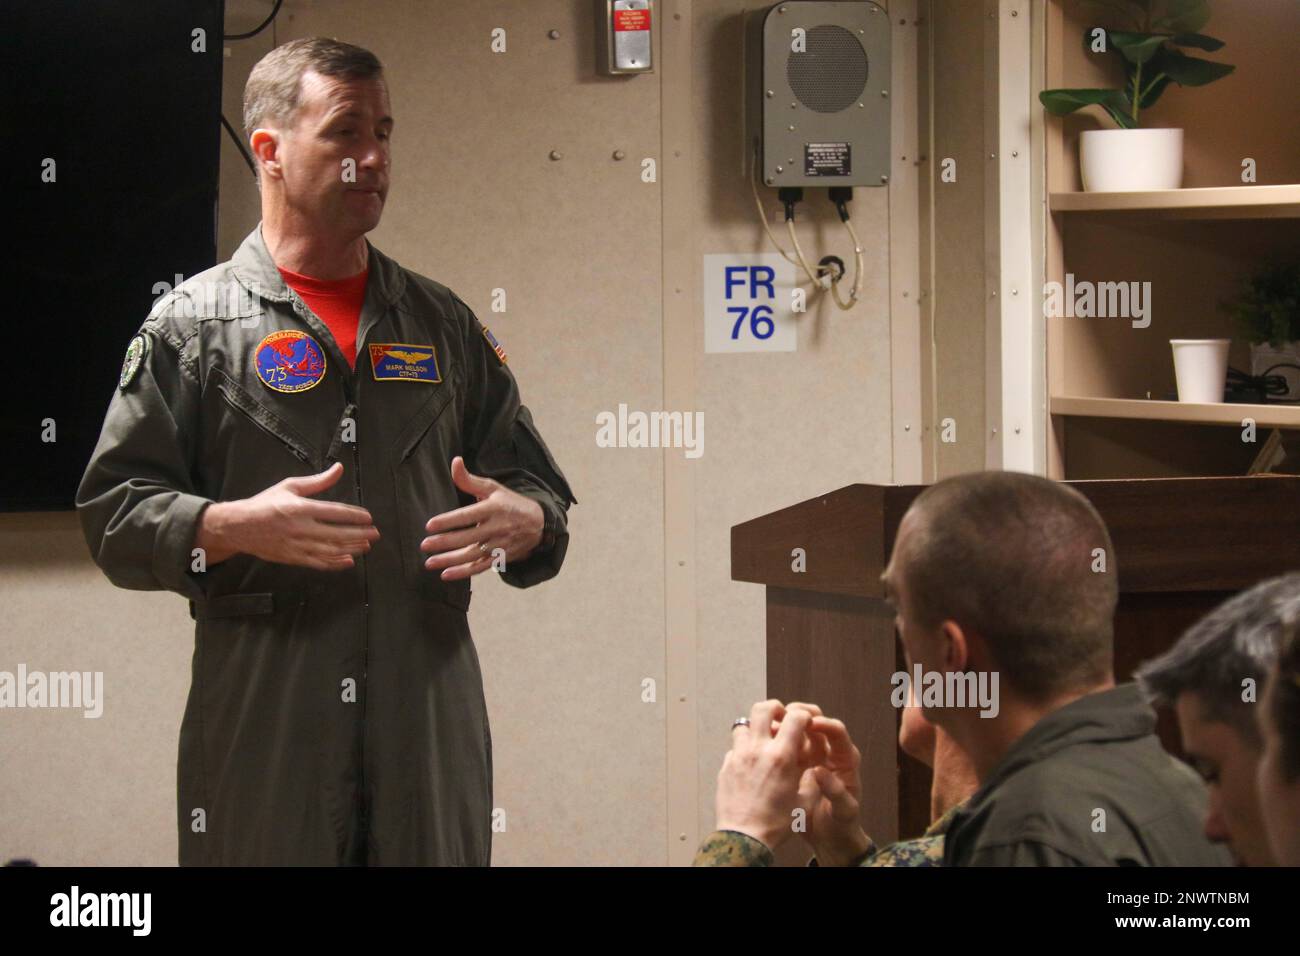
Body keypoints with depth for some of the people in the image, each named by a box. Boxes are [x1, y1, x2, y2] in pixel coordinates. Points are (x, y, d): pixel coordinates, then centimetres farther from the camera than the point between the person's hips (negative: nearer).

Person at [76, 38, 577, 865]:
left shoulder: (443, 324, 16)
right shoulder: (192, 324, 4)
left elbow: (541, 489, 18)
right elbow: (113, 514, 0)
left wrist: (519, 519, -5)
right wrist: (236, 526, -17)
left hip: (432, 711, 3)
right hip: (261, 726, -3)